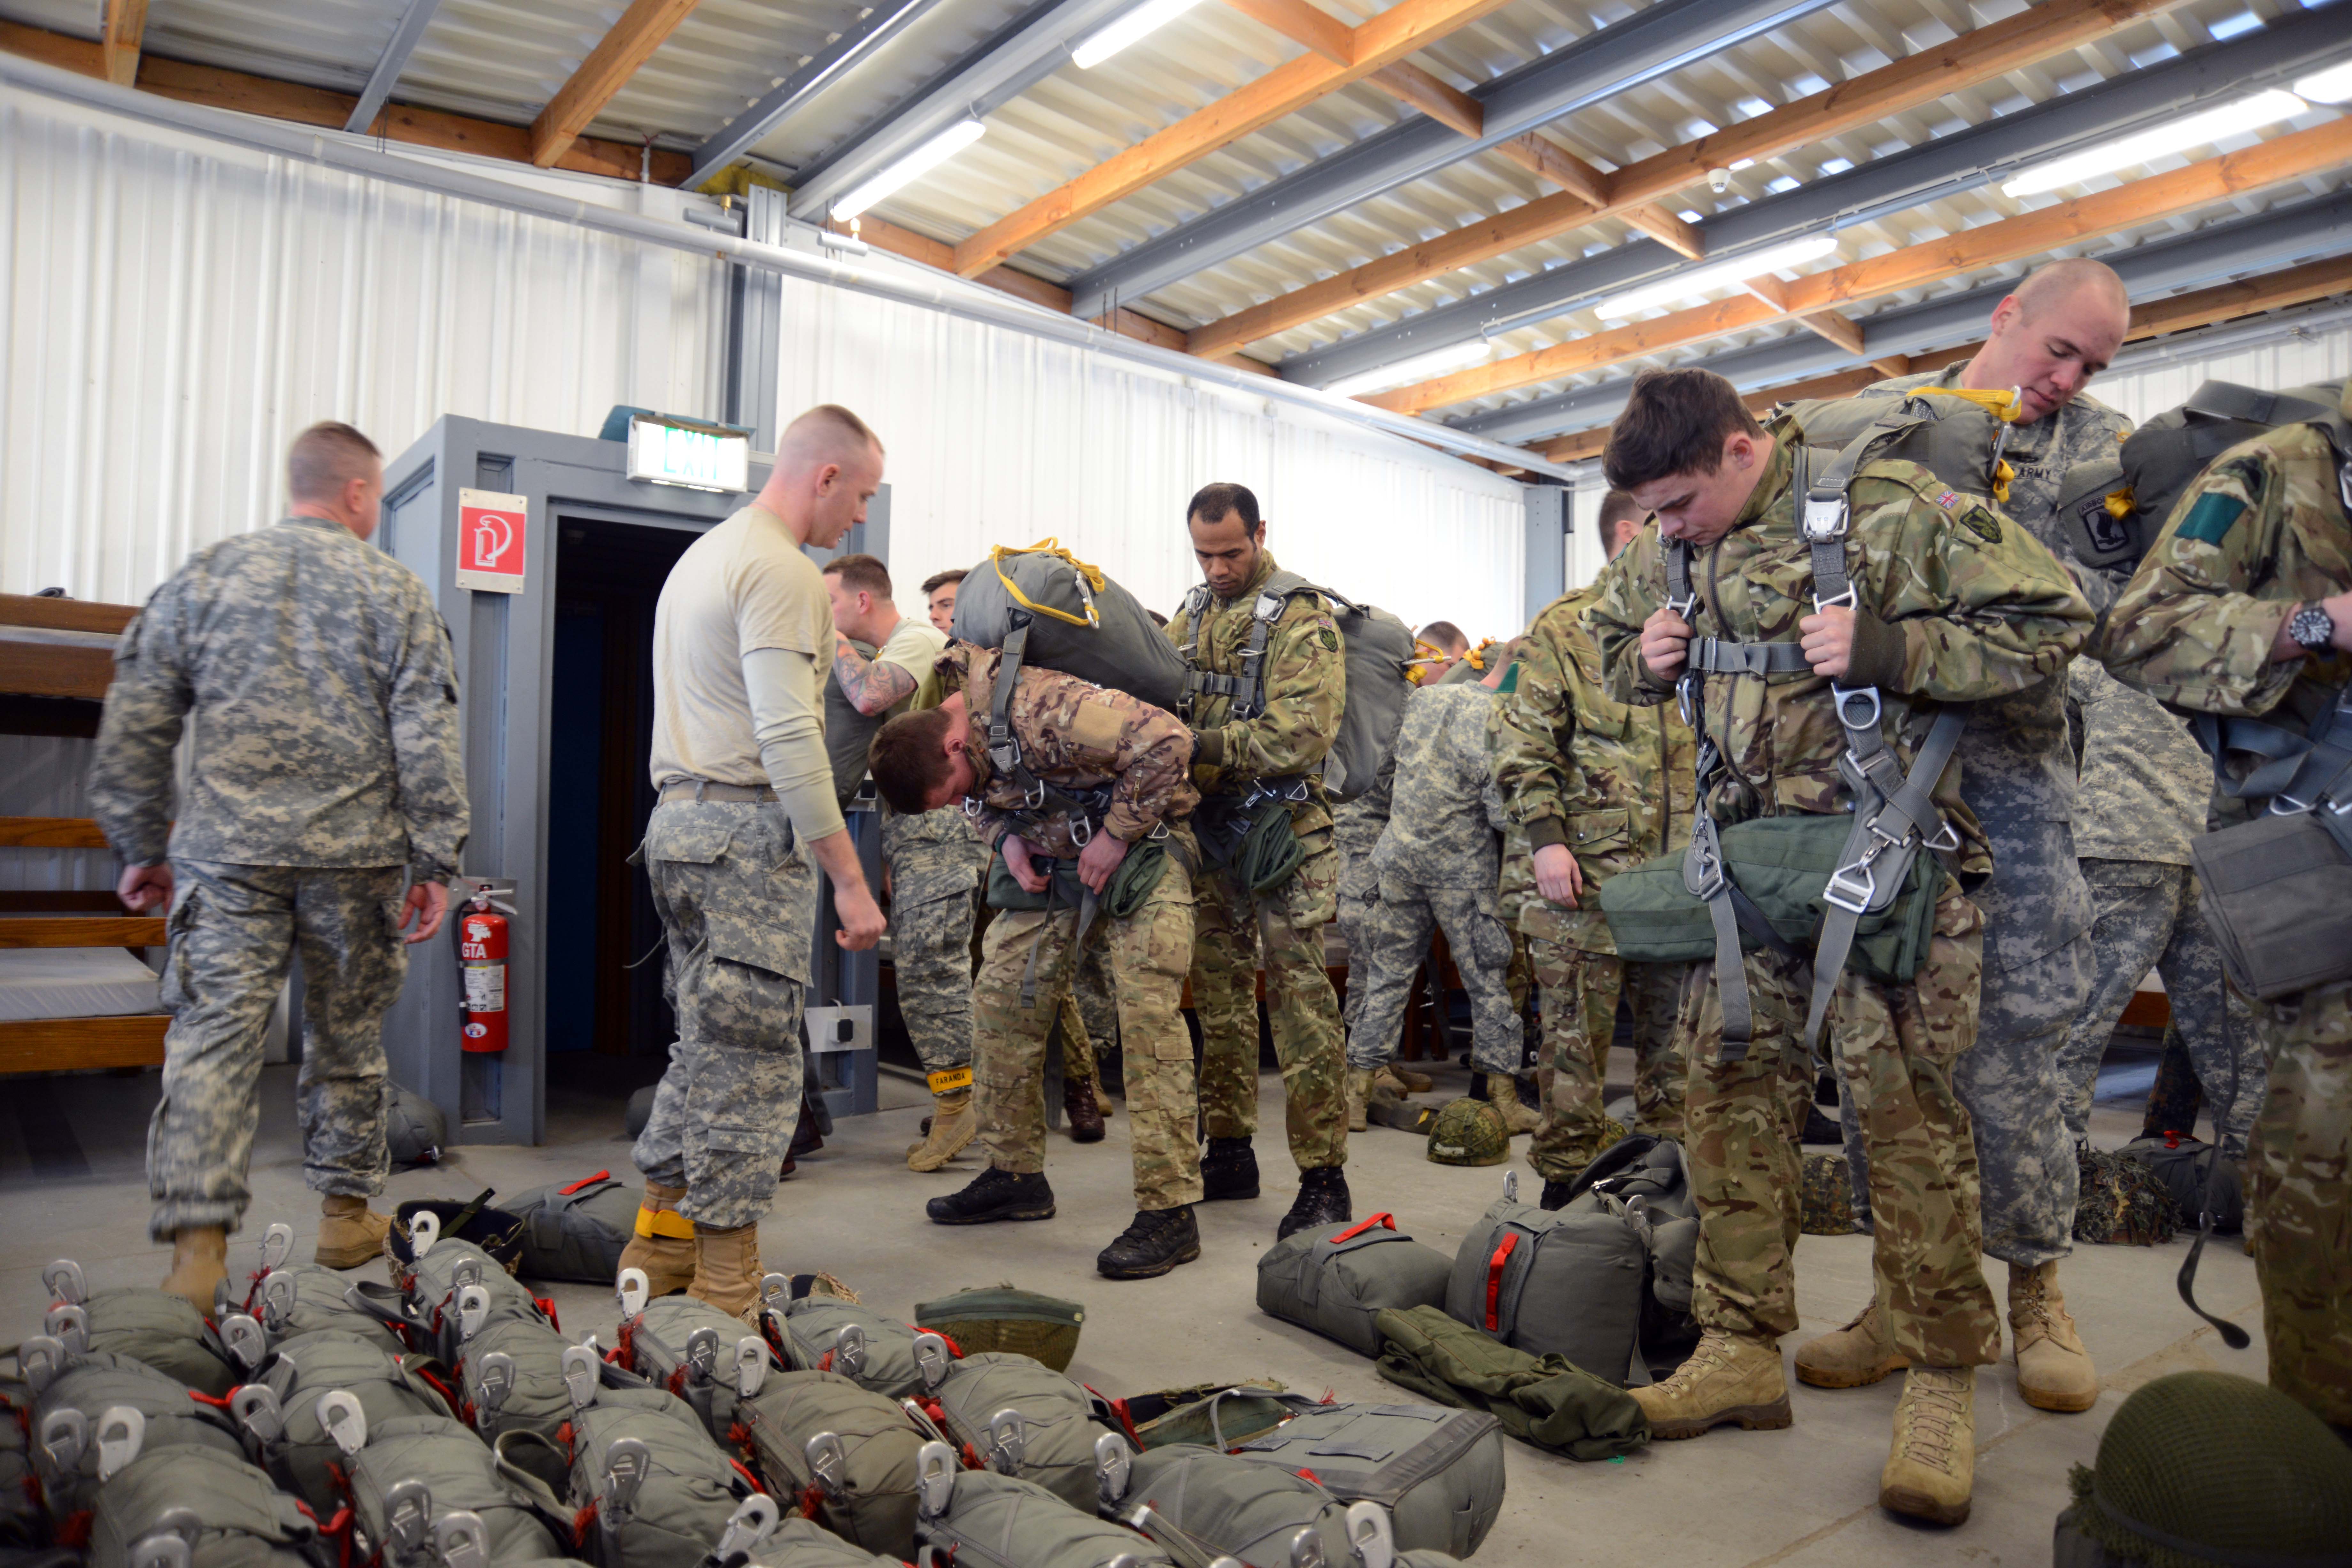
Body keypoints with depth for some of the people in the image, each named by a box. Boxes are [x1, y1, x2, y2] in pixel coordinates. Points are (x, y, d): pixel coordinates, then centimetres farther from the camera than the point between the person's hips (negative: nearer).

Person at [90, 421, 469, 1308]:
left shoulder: (203, 579, 7)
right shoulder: (397, 593, 0)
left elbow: (132, 732, 6)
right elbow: (428, 744, -5)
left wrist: (141, 849, 14)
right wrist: (435, 864, 0)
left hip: (227, 853, 1)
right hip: (356, 859, -1)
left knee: (213, 1037, 1)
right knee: (348, 1040, 12)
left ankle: (199, 1246, -6)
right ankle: (345, 1213, 25)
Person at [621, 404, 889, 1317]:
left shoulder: (700, 556, 20)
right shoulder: (783, 572, -13)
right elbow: (788, 737, -21)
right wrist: (850, 880, -20)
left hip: (677, 822, 10)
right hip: (748, 832, -10)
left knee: (706, 1046, 17)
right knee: (752, 1061, -3)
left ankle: (659, 1256, 25)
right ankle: (726, 1292, 5)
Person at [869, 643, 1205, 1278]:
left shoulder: (1043, 708, -32)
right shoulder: (934, 728, -5)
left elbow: (1166, 740, -32)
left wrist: (1117, 834, -24)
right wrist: (1005, 838, -7)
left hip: (1140, 848, -8)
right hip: (1050, 861, 8)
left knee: (1149, 1016, -15)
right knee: (1000, 1002, 4)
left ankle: (1169, 1211, -9)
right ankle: (1016, 1176, 19)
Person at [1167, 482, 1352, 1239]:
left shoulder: (1300, 618, -8)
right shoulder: (1193, 615, 15)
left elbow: (1300, 733, -20)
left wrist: (1201, 743, -21)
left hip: (1285, 830, -7)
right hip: (1211, 828, 7)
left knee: (1299, 993, -7)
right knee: (1219, 990, 12)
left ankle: (1323, 1176, 0)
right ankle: (1229, 1152, 24)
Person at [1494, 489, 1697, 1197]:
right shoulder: (1564, 628, 0)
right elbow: (1521, 744, -6)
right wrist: (1546, 838, -15)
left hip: (1684, 875, 5)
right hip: (1589, 870, -5)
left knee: (1677, 1033, 12)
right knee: (1577, 1035, 1)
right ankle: (1565, 1180, 12)